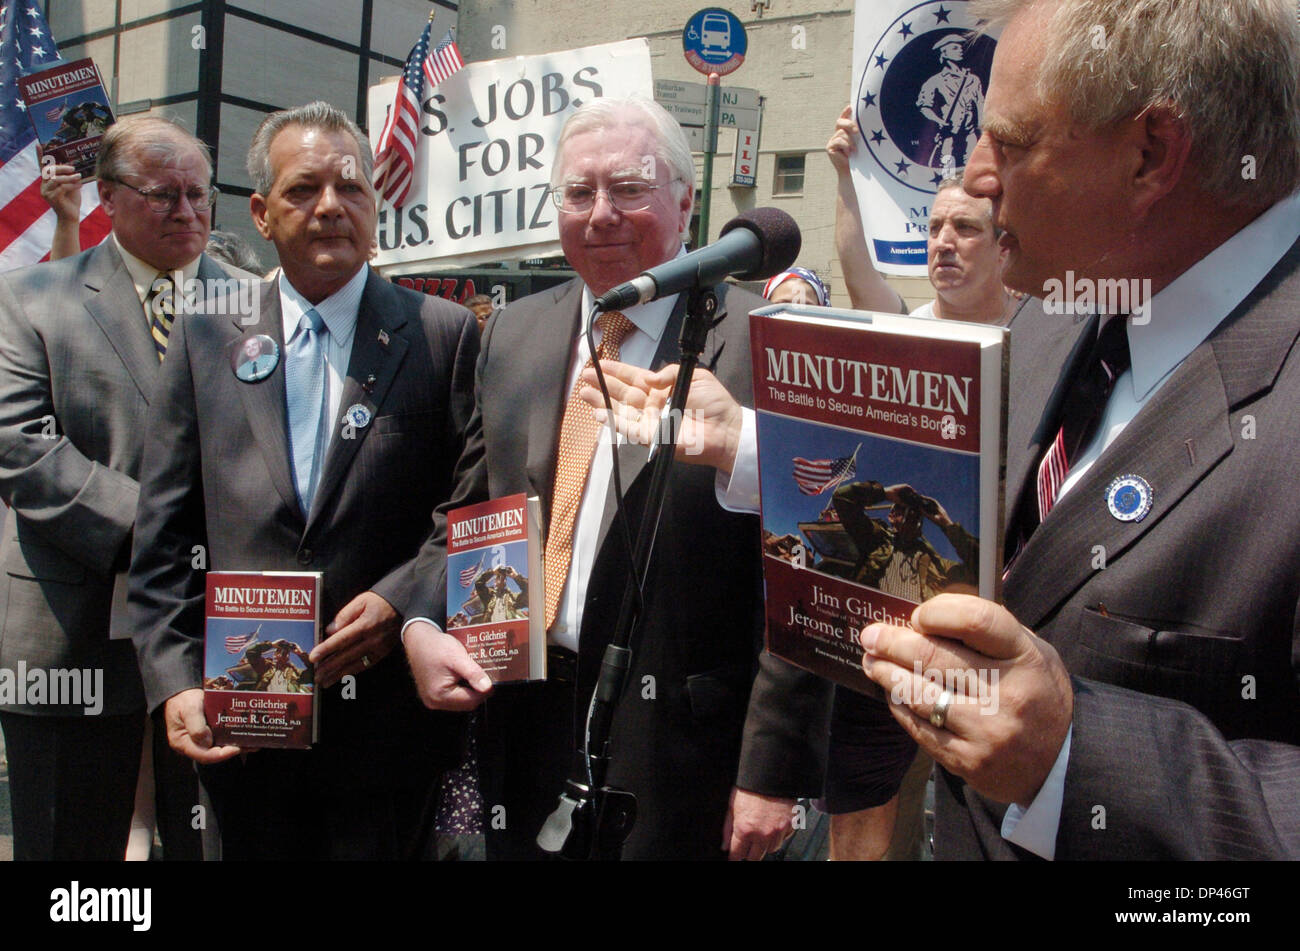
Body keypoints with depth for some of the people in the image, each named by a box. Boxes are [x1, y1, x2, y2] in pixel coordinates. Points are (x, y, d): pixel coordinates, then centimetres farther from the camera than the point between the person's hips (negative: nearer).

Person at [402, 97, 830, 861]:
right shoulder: (513, 335, 7)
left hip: (682, 757, -5)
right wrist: (420, 620, -5)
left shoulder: (762, 343, -13)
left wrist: (774, 770, -15)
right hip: (527, 738, 5)